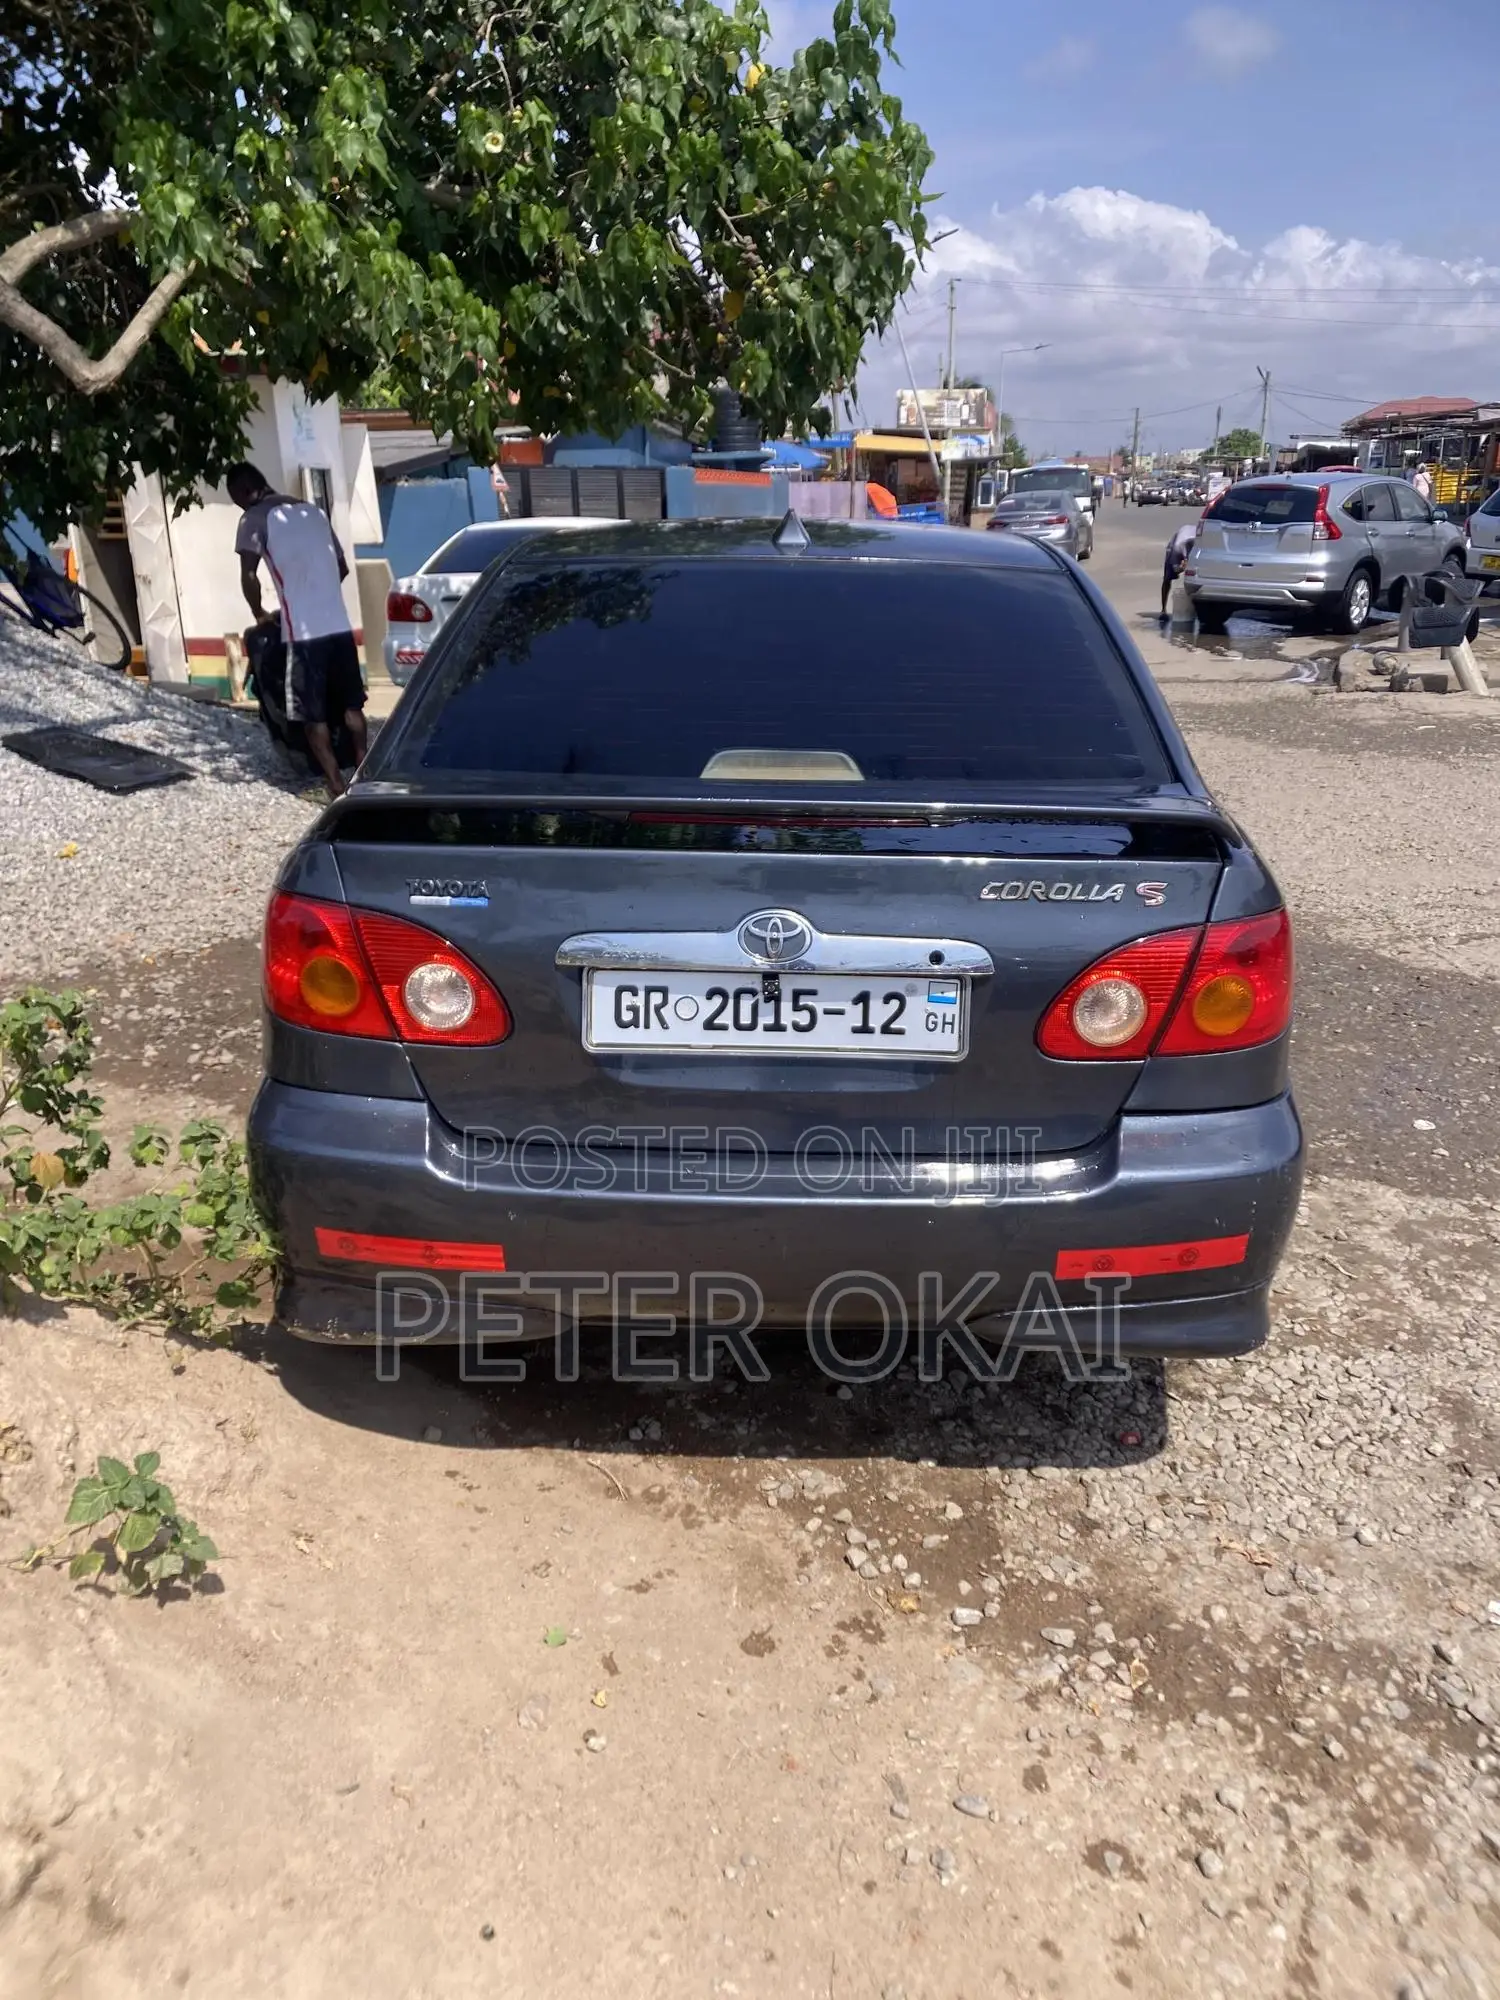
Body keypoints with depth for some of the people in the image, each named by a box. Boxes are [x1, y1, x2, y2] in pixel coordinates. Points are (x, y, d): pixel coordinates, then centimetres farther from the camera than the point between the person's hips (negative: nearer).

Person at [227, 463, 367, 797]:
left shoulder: (256, 518, -2)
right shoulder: (314, 511, 17)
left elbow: (248, 576, -7)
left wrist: (259, 614, 9)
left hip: (303, 632, -6)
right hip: (339, 625, 6)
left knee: (313, 715, 0)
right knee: (351, 705, 16)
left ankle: (338, 788, -2)